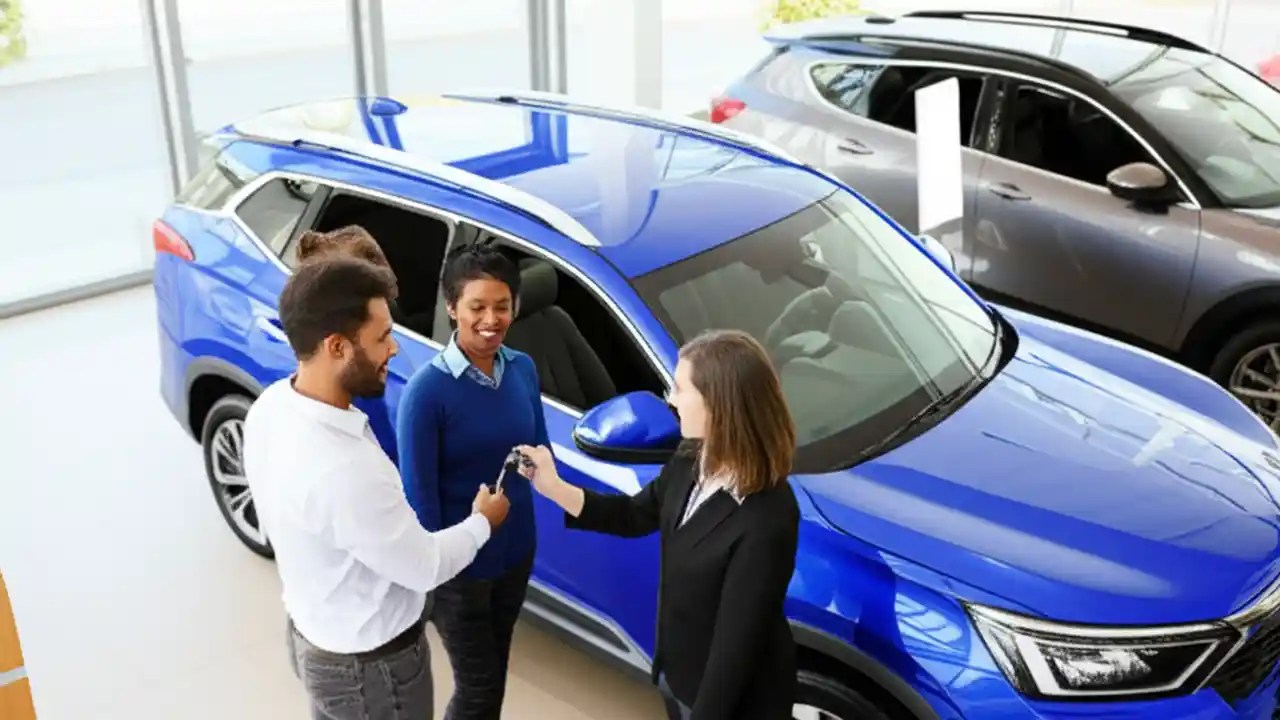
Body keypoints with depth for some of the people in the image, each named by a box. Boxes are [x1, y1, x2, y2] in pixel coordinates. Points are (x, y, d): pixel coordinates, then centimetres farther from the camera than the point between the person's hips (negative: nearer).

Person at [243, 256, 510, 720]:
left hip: (311, 633, 8)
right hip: (369, 664, -8)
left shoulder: (273, 406, -11)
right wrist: (482, 522, -5)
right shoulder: (343, 471, -39)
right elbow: (425, 567, -23)